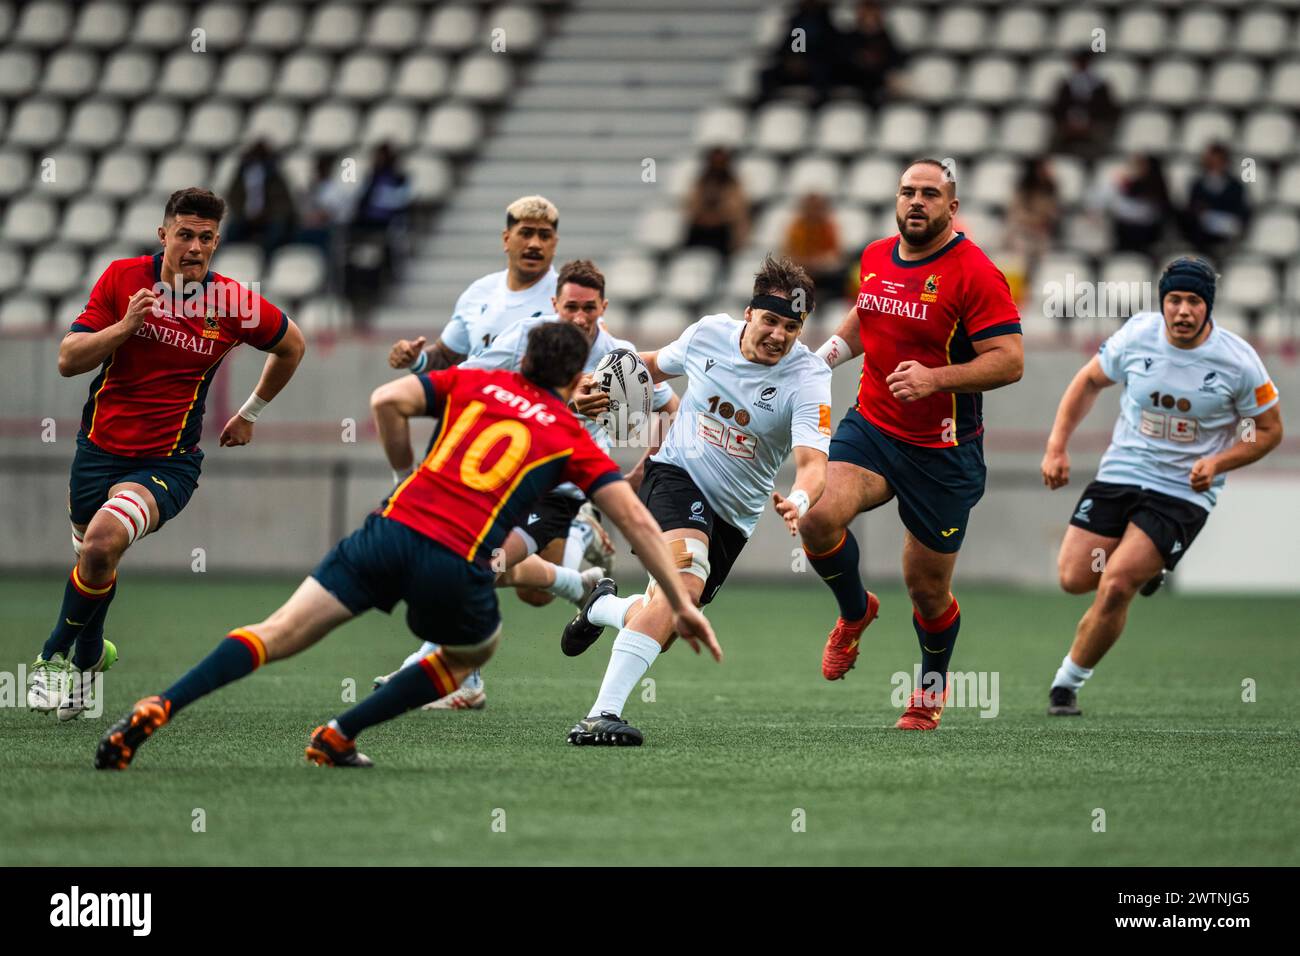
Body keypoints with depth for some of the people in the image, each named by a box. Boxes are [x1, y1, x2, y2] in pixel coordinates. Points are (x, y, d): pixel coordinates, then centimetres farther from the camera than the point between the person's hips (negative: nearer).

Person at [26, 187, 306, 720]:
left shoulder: (232, 304, -9)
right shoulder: (123, 278, -7)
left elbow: (292, 346, 11)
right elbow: (68, 361, -9)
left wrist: (250, 413, 16)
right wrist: (125, 325, -23)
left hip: (167, 463, -3)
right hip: (99, 448, 3)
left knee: (101, 547, -28)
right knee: (90, 551, 19)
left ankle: (58, 655, -7)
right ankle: (91, 653, 51)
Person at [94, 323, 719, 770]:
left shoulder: (475, 383, 21)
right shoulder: (572, 440, 16)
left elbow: (387, 401, 8)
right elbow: (634, 518, 11)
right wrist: (681, 603, 15)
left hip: (392, 528, 2)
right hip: (456, 567, -2)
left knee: (276, 635, -2)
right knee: (473, 653, 29)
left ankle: (154, 712, -19)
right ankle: (339, 737, 19)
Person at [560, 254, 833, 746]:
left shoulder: (808, 378, -16)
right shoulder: (708, 333, -8)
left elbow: (812, 461, -29)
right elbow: (656, 364, 16)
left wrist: (800, 500, -51)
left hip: (732, 516, 2)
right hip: (676, 473, -2)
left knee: (663, 631, 3)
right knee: (687, 574, -33)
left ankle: (604, 607, 43)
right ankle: (603, 714, -41)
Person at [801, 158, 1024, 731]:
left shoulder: (974, 273, -15)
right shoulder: (876, 258, 5)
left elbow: (1009, 361, -20)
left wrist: (936, 378, -31)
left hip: (942, 454, -4)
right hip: (871, 427, 4)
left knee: (927, 589, 5)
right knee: (818, 517, -24)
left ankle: (932, 686, 36)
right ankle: (855, 612, 8)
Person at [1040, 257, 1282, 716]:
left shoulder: (1237, 360, -13)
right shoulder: (1138, 334, -7)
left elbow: (1270, 429, 0)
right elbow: (1090, 381, 10)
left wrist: (1218, 462, -16)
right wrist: (1057, 446, 2)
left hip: (1184, 493, -3)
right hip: (1120, 472, 3)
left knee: (1115, 586, -18)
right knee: (1074, 579, -6)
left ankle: (1067, 682, 2)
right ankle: (1143, 566, 27)